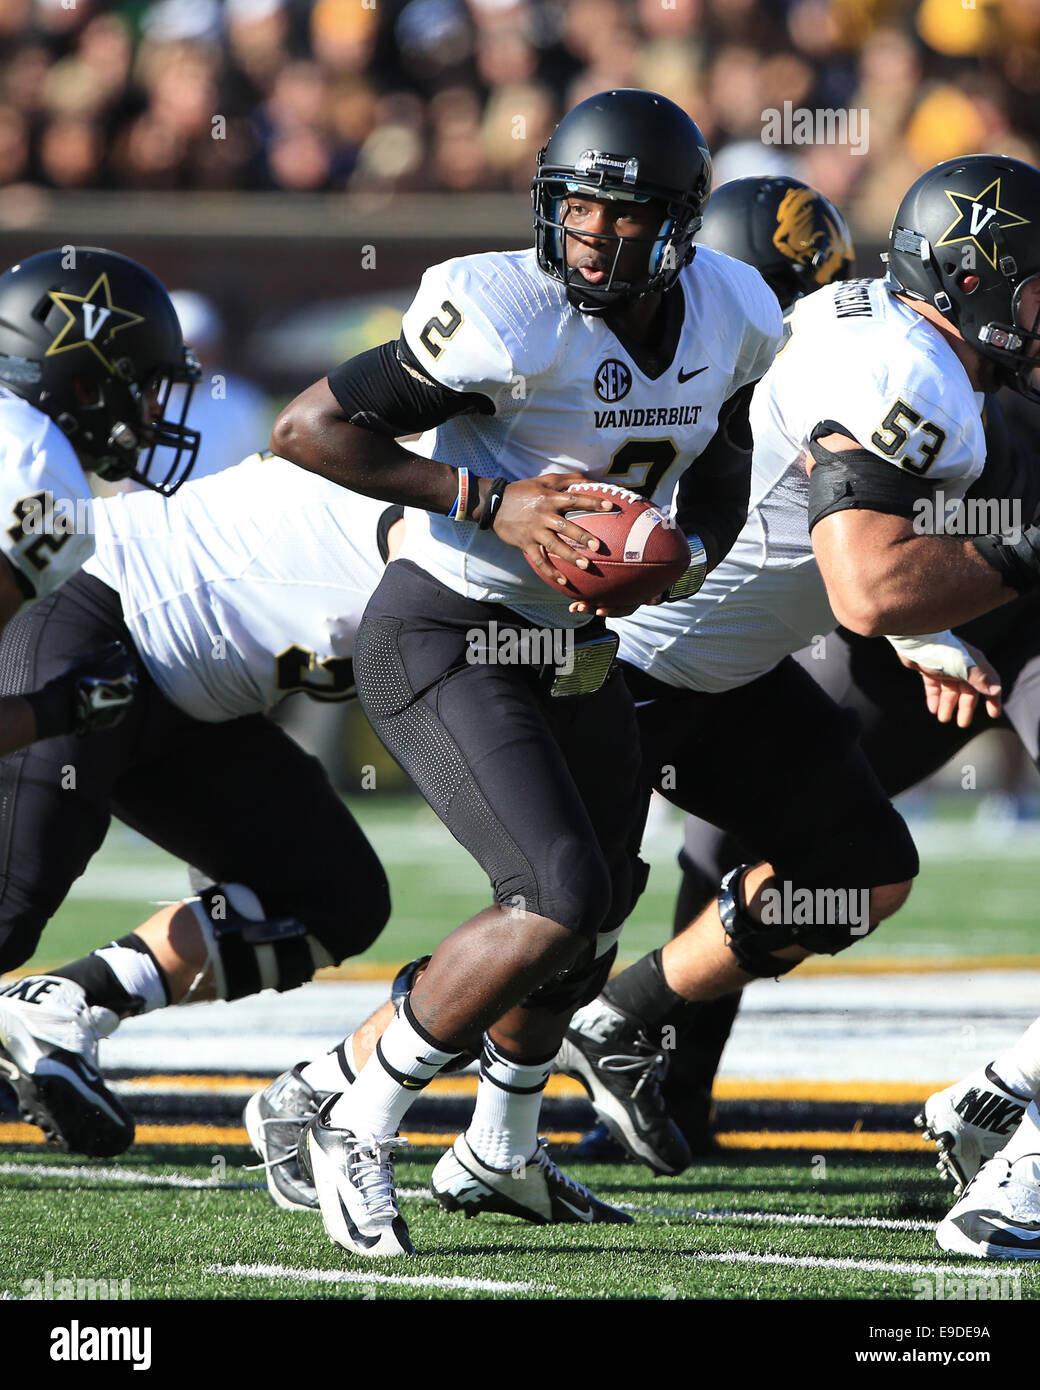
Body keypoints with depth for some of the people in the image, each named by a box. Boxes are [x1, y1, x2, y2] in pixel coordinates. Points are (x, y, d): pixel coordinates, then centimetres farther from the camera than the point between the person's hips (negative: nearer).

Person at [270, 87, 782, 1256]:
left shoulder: (729, 318, -5)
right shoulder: (511, 320, -25)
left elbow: (719, 456, 17)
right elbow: (306, 428, -20)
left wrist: (693, 556, -5)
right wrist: (489, 503, -25)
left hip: (568, 644, 8)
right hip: (442, 638, -8)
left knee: (593, 921, 21)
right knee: (561, 901, -21)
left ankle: (500, 1152, 46)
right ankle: (358, 1131, -5)